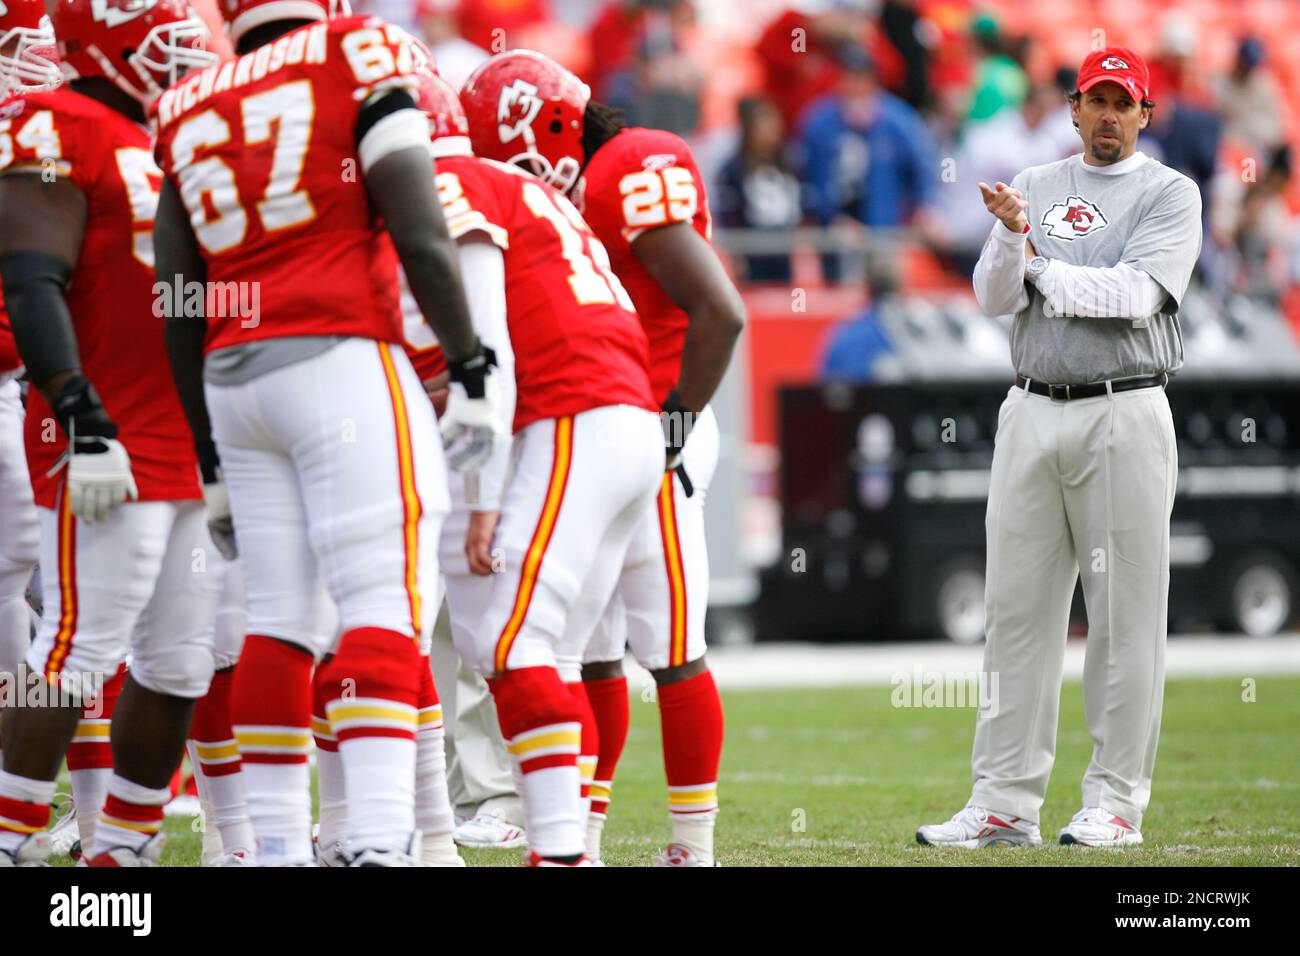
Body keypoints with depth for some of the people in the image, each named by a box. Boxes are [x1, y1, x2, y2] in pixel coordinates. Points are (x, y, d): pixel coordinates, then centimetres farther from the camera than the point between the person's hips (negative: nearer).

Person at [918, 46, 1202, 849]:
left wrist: (1044, 271, -6)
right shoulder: (1035, 187, 14)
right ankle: (1005, 804, 5)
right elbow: (995, 297, 3)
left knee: (1125, 615, -2)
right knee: (1017, 608, 3)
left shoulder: (1169, 194, 2)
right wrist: (1012, 236, -15)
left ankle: (1117, 803, 3)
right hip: (1033, 414, 4)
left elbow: (1137, 291, -14)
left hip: (1124, 415, -4)